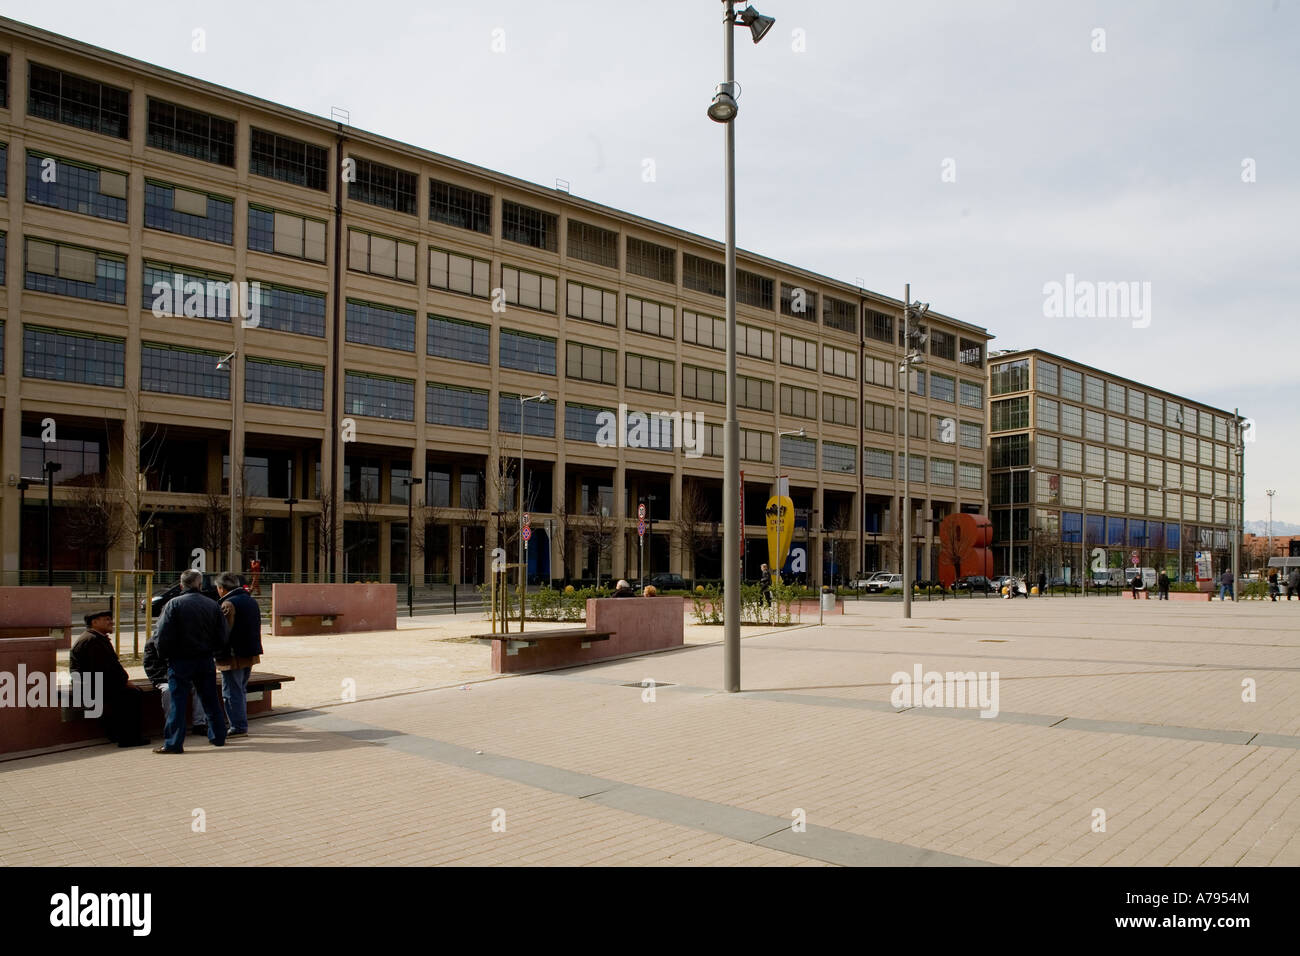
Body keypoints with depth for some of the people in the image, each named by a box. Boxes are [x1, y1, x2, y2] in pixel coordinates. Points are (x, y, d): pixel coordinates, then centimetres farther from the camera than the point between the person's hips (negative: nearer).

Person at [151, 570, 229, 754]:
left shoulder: (174, 604, -8)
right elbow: (222, 636, 4)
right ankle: (218, 737, 22)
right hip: (206, 660, 4)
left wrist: (164, 655, 5)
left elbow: (163, 635, -10)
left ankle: (174, 743, 0)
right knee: (210, 700, 14)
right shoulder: (212, 604, 2)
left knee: (177, 701, 1)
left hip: (181, 661, -4)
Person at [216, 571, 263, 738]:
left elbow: (224, 632, -19)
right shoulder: (251, 601, 14)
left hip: (234, 657, -9)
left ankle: (238, 727, 1)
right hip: (250, 654, 9)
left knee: (232, 693, -1)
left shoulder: (229, 604, -15)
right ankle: (241, 725, 22)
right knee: (241, 690, 17)